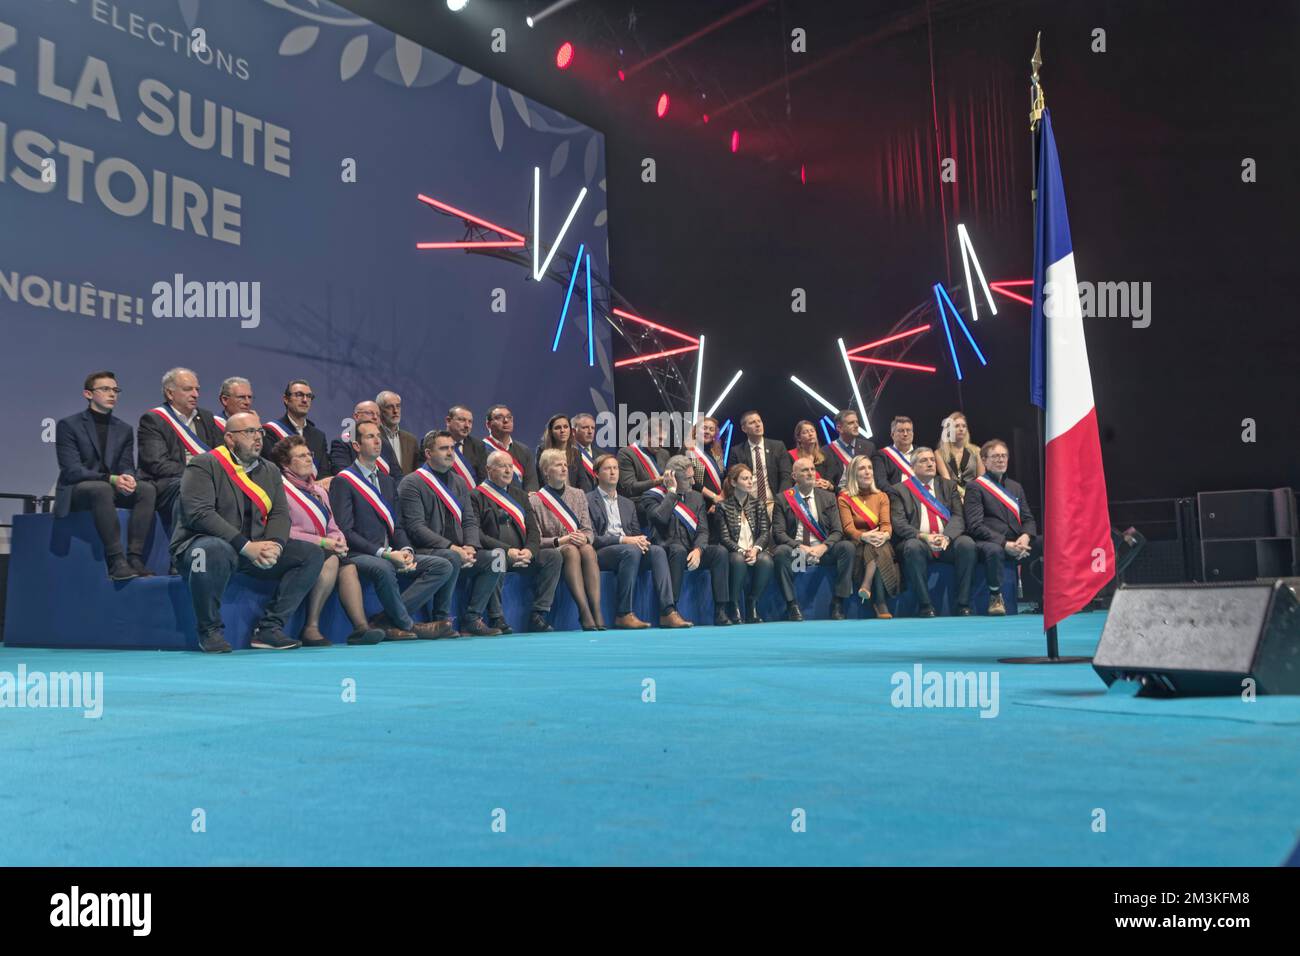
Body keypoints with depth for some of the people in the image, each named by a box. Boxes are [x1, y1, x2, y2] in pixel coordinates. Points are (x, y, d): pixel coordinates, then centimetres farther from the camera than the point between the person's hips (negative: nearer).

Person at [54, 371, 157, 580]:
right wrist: (111, 479, -27)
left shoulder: (124, 429, 13)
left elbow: (127, 467, 5)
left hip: (111, 488, 5)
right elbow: (72, 471, -13)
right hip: (76, 492, -5)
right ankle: (116, 561, -42)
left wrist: (127, 478, -22)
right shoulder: (68, 425, -2)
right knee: (102, 489, -39)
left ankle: (135, 558, -31)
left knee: (147, 489, -26)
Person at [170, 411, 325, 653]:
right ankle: (210, 631, -17)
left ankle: (269, 628, -8)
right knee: (215, 551, -41)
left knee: (312, 554, -7)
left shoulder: (270, 471, 16)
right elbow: (199, 514, -19)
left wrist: (274, 545, -16)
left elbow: (280, 514, 7)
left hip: (256, 549, 6)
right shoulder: (203, 465, -5)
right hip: (203, 543, -6)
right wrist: (246, 546, -26)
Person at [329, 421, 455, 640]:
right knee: (383, 568, -40)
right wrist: (382, 553, -19)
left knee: (443, 566, -11)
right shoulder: (342, 481, -2)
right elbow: (345, 531, -11)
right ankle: (408, 624, -14)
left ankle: (385, 621, -17)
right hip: (358, 556, -7)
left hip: (390, 555, 7)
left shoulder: (387, 481, 22)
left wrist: (406, 550, -4)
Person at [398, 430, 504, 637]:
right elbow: (416, 527, -14)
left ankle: (471, 619, -8)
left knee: (493, 559, -15)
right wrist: (452, 547, -21)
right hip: (425, 551, -7)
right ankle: (441, 620, -18)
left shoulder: (459, 482, 19)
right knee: (452, 559, -35)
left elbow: (470, 520, 15)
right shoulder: (411, 483, -4)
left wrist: (470, 546, -7)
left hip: (457, 551, 7)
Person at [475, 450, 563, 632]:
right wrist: (507, 550, -20)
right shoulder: (477, 496, 1)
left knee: (554, 556, -15)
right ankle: (496, 618, -27)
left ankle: (538, 615, -15)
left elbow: (533, 530, 14)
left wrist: (529, 550, -8)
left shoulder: (519, 494, 21)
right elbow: (477, 534, -11)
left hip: (522, 555, 6)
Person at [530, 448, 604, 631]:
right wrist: (560, 540, -17)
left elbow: (589, 530, 13)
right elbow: (535, 540, -3)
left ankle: (597, 611, -42)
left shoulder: (578, 495, 18)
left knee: (588, 550, -33)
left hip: (580, 547, 3)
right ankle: (584, 613, -44)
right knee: (571, 551, -37)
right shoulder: (535, 501, 4)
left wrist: (584, 538, -11)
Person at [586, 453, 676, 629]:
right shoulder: (588, 501, 5)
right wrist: (623, 539, -17)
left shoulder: (628, 504, 26)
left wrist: (640, 540, -5)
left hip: (629, 549, 6)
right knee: (631, 551, -35)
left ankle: (668, 612, -33)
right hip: (600, 554, -6)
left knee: (657, 550, -24)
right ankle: (623, 614, -33)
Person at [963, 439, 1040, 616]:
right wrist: (1005, 544, -18)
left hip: (1017, 543, 5)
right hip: (991, 542, -5)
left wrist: (1025, 537, -7)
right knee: (993, 550, -40)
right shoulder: (975, 487, 3)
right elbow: (975, 526, -7)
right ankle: (995, 597, -15)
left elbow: (1028, 519, 17)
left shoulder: (1016, 487, 24)